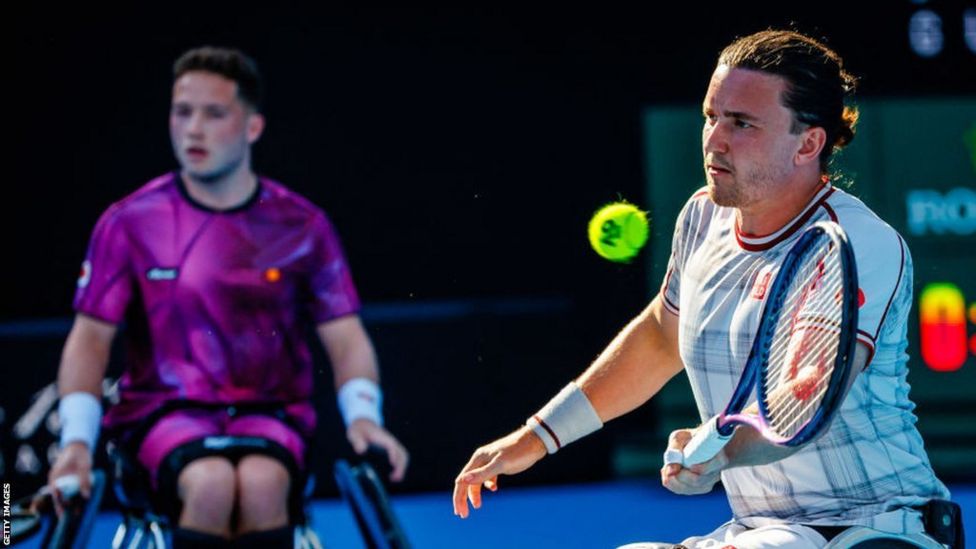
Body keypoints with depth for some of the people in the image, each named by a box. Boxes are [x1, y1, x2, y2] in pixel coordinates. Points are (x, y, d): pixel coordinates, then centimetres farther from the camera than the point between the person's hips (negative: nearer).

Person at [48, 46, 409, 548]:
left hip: (270, 413, 1)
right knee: (212, 483, -34)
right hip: (164, 413, -1)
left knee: (262, 483, -34)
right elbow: (91, 337, 1)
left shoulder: (301, 225, 2)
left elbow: (345, 337, 4)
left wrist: (363, 415, -15)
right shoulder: (129, 223, -1)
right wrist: (77, 439, -13)